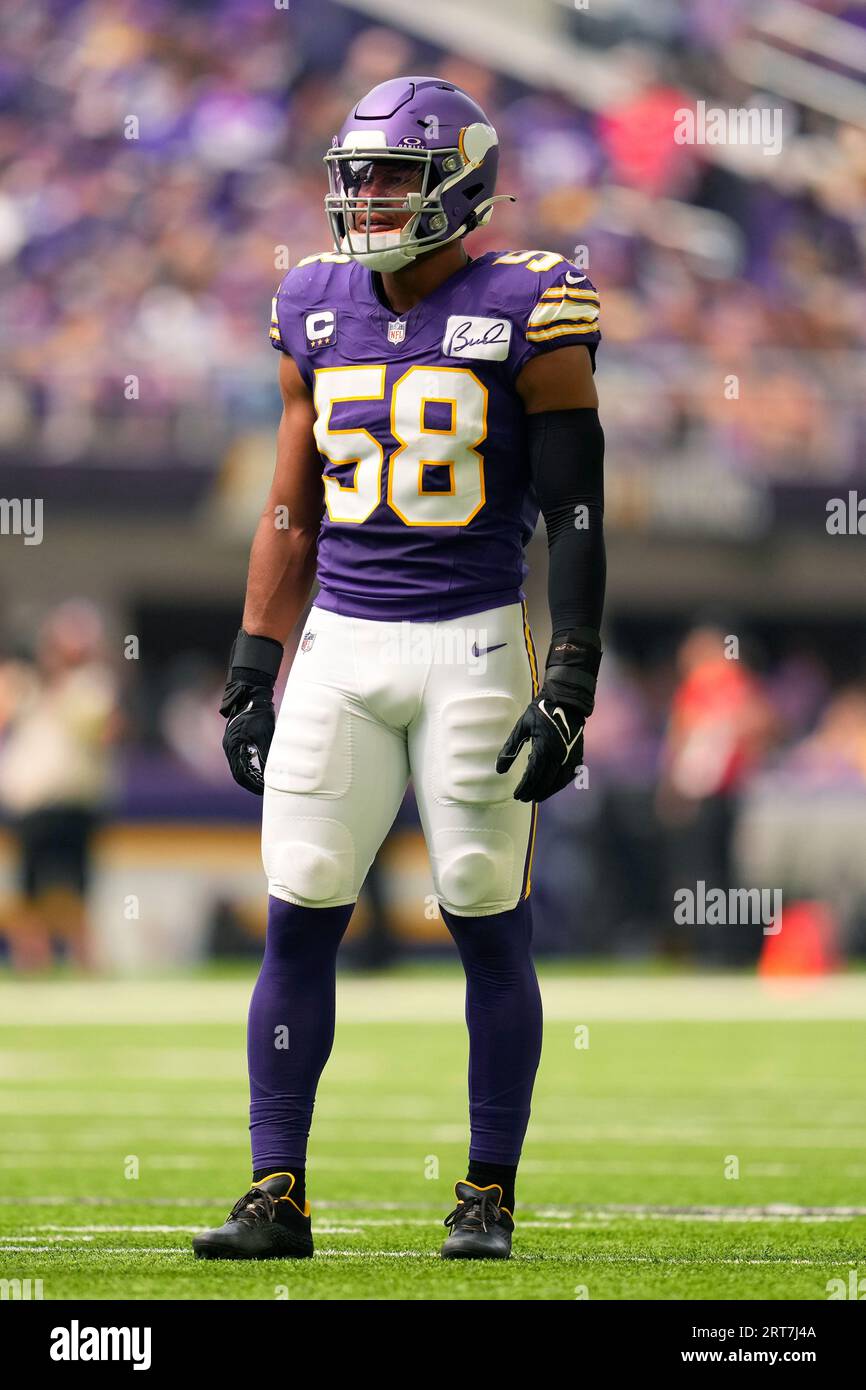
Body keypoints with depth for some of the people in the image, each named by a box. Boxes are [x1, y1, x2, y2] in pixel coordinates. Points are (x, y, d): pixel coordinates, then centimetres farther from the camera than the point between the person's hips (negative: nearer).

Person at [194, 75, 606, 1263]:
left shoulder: (527, 312, -5)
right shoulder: (317, 311, 10)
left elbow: (576, 519, -5)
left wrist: (570, 689, -11)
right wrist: (252, 674, 11)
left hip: (474, 646, -4)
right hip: (341, 642, 4)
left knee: (490, 929, 0)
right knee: (298, 922, -1)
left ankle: (488, 1200, 9)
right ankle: (276, 1194, 4)